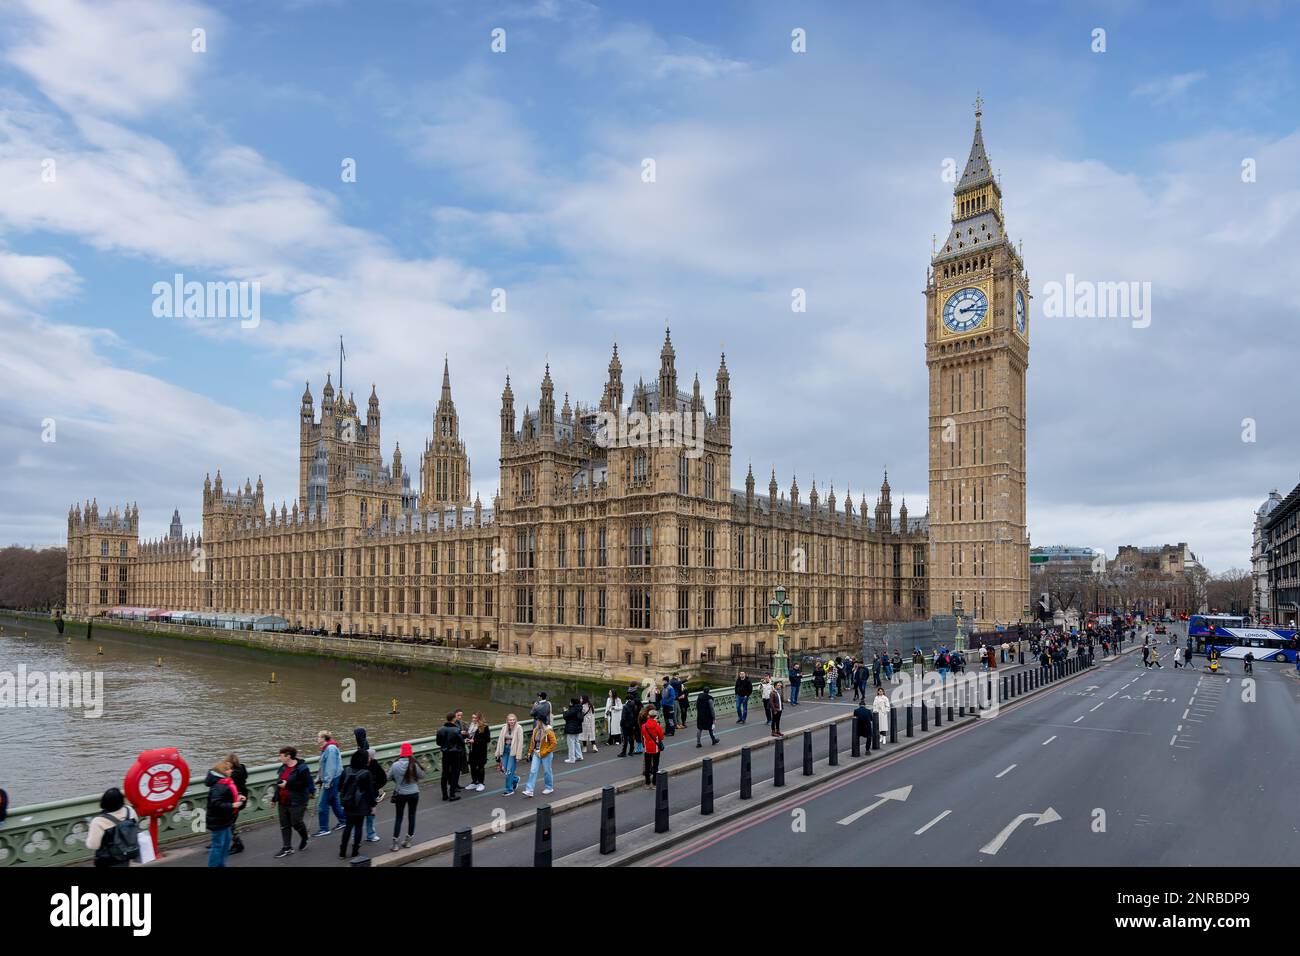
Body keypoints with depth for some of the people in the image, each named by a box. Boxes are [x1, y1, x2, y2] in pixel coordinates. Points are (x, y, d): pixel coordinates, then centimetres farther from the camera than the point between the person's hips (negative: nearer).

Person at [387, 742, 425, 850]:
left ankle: (394, 843, 10)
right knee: (411, 816, 15)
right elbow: (422, 776, -4)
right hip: (413, 794, 0)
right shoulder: (415, 765, -17)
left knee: (398, 818, 11)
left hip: (400, 794, 0)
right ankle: (408, 840, 23)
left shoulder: (395, 765, -15)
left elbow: (389, 777, -3)